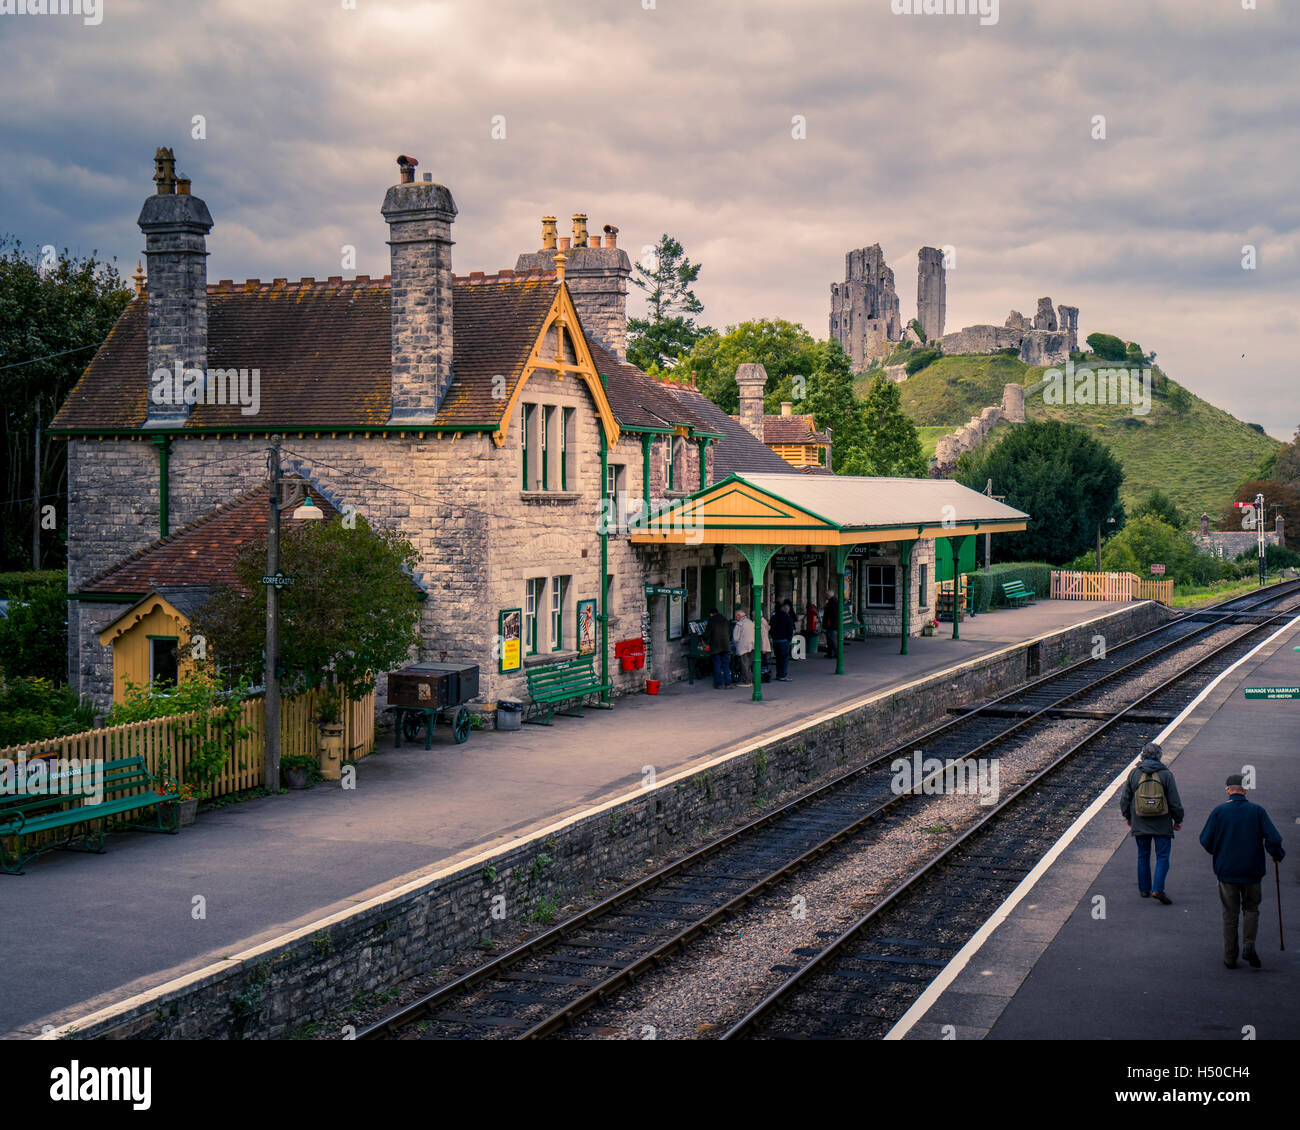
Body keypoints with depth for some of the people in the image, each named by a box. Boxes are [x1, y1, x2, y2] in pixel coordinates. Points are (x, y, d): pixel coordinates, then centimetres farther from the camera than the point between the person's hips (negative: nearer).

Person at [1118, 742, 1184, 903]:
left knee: (1143, 856, 14)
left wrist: (1128, 817, 20)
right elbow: (1175, 801, -4)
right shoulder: (1166, 775, -7)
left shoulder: (1134, 774, -2)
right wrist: (1178, 820, 9)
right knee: (1162, 857, 1)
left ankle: (1144, 889, 19)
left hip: (1140, 823, 2)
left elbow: (1125, 799, 5)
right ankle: (1158, 889, -12)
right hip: (1162, 824, -2)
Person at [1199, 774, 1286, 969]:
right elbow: (1273, 839, -10)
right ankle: (1248, 946, -3)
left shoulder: (1219, 812, -6)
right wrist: (1278, 856, 10)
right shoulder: (1257, 811, -5)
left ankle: (1230, 958, 11)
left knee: (1230, 914, 9)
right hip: (1252, 871, 0)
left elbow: (1205, 840, -5)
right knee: (1251, 909, 17)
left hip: (1226, 870, 0)